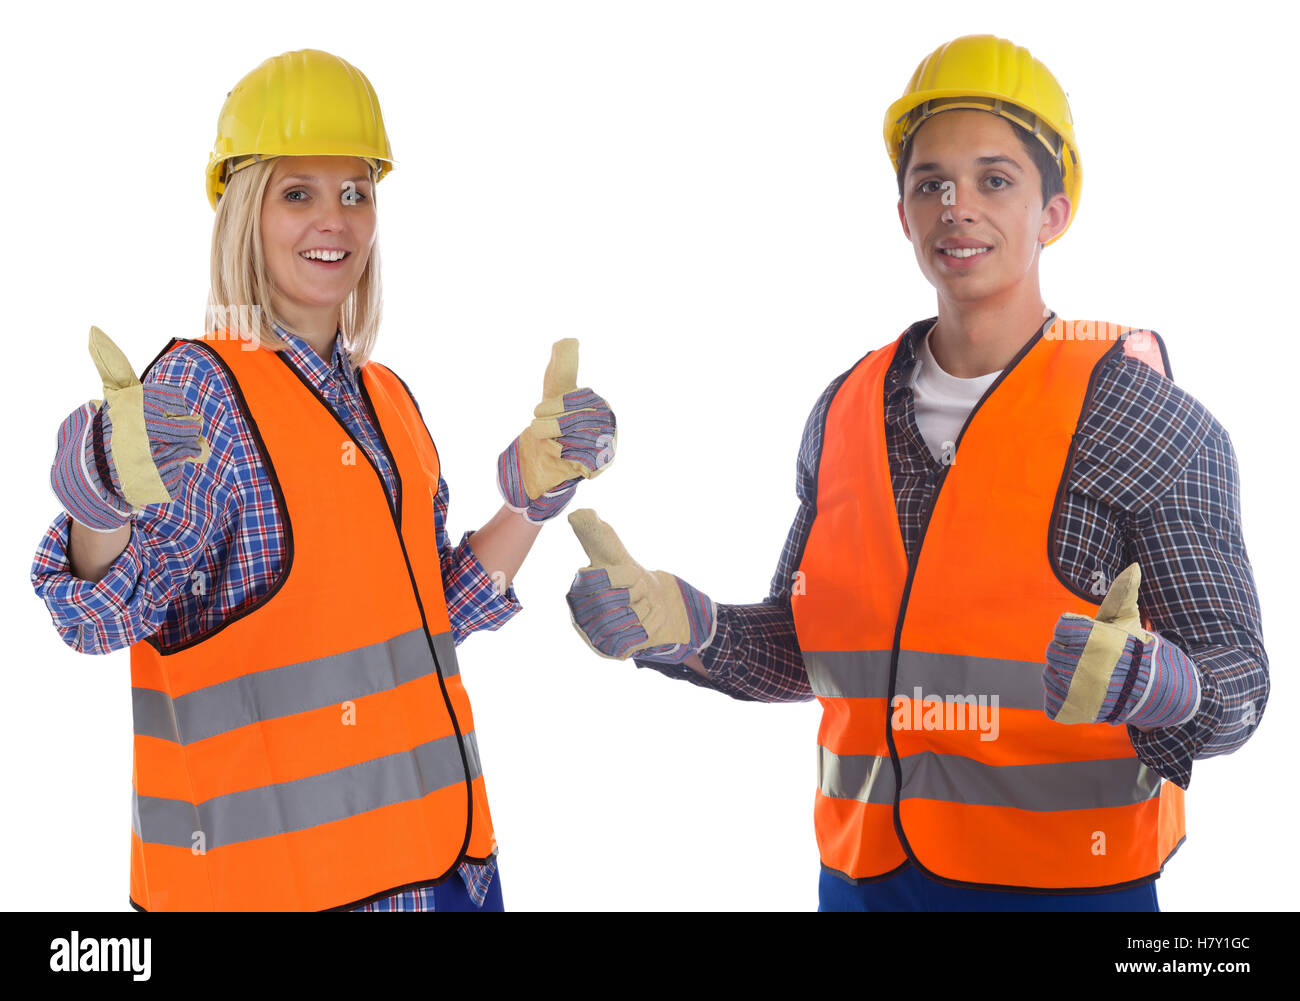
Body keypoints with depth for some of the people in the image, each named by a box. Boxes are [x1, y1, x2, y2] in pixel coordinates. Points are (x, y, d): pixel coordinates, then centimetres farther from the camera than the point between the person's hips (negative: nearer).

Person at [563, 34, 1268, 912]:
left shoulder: (1147, 420, -9)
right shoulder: (846, 415, 4)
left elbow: (1236, 690, -10)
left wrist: (1141, 682, -31)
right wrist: (680, 629, -5)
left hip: (1066, 880, -4)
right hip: (862, 875, 4)